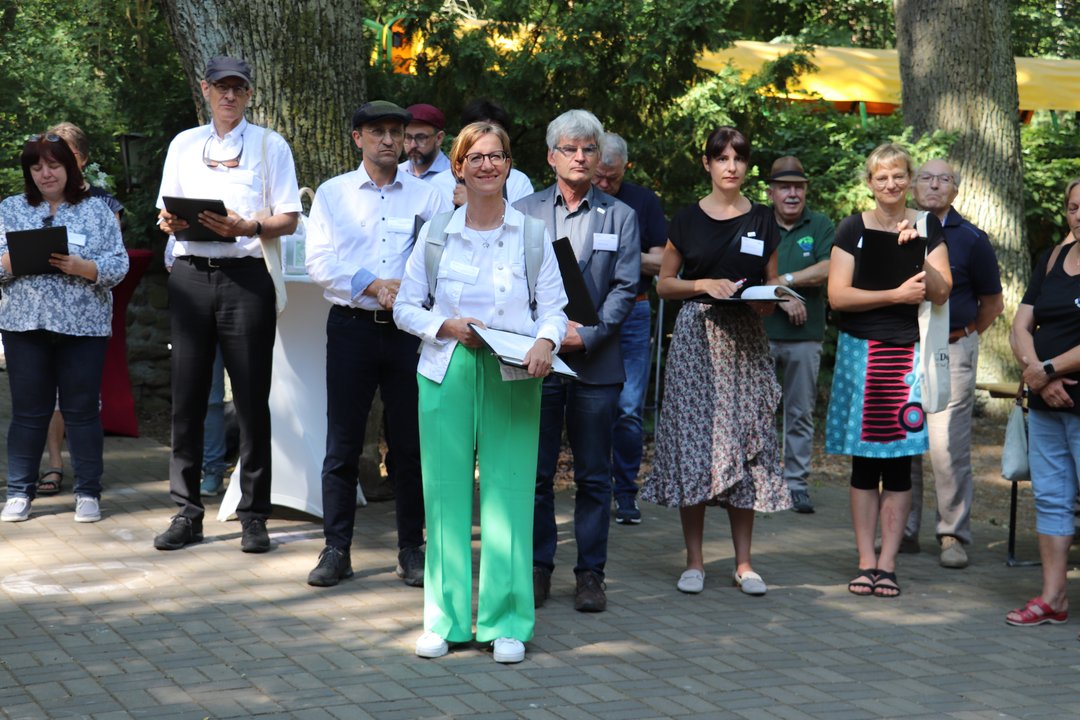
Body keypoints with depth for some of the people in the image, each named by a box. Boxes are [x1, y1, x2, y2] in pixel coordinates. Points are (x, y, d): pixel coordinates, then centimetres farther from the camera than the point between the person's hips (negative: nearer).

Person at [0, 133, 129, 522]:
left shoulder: (97, 210, 6)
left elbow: (118, 266, -1)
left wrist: (78, 266, -17)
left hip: (84, 326, -1)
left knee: (82, 410, 3)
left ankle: (88, 493, 11)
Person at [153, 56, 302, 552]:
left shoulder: (270, 146, 8)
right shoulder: (184, 145, 17)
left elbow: (289, 219, 2)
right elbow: (167, 210, 18)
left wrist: (249, 226, -17)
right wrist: (169, 222, -5)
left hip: (245, 275, -3)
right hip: (190, 274, 3)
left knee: (252, 399, -2)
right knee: (187, 397, 3)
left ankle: (254, 516, 4)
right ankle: (187, 512, 9)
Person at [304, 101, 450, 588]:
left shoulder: (427, 196, 8)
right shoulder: (333, 194, 7)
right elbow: (318, 262, -3)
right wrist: (372, 284, -15)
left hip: (409, 328, 1)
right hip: (352, 327, 0)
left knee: (410, 443, 4)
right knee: (342, 443, 2)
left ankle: (411, 550, 14)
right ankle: (336, 550, 10)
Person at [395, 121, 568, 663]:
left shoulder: (532, 233, 7)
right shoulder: (436, 233, 8)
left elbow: (554, 307, 5)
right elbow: (406, 306, 10)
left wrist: (545, 341, -15)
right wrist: (446, 326, -8)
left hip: (512, 375, -1)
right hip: (447, 372, 1)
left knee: (508, 491, -3)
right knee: (446, 491, 1)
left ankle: (508, 623, 5)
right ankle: (445, 619, 11)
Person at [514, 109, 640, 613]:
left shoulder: (621, 217, 9)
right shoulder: (523, 212, 8)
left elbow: (625, 287, 2)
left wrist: (586, 336, -10)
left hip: (596, 363, 0)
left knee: (593, 475, 4)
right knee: (535, 472, 3)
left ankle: (590, 573, 12)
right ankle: (538, 567, 13)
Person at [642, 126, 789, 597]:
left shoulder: (763, 221, 9)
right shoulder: (687, 220, 5)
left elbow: (772, 286, 14)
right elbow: (664, 284, 8)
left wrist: (766, 301, -8)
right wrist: (703, 284, -9)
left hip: (746, 341, 1)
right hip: (696, 337, -1)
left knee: (745, 444, 0)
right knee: (694, 443, -4)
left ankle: (743, 562, 7)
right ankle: (694, 560, 5)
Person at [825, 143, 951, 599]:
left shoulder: (928, 228, 7)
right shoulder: (853, 229, 1)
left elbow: (941, 292, -1)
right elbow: (838, 295, -7)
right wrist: (897, 295, -13)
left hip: (909, 352, 1)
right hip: (860, 351, -1)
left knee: (899, 462, 1)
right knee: (864, 462, 2)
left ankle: (887, 563, 6)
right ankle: (866, 562, 7)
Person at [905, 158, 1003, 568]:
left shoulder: (971, 240, -1)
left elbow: (992, 303, 10)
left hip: (951, 352, -3)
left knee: (948, 446, -7)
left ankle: (953, 535, 1)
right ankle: (904, 531, 15)